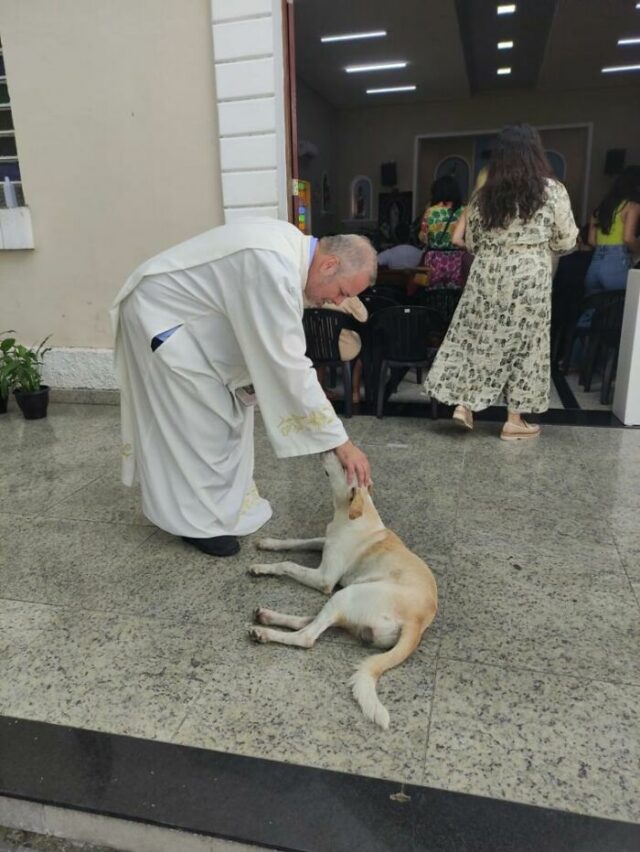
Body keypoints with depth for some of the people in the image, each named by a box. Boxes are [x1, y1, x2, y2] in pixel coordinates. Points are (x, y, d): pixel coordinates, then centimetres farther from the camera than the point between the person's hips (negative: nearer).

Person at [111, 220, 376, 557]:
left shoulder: (290, 245, -2)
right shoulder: (275, 268, -34)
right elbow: (288, 363, -35)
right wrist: (340, 441, -31)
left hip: (180, 312, 10)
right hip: (159, 315, -10)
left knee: (229, 408, 14)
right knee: (199, 420, -4)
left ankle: (224, 500, 28)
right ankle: (199, 520, 12)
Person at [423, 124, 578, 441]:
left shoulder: (484, 195, 5)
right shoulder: (552, 190, -4)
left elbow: (471, 243, 12)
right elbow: (566, 242, 1)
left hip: (487, 276, 3)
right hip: (529, 278, -3)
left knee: (479, 338, 11)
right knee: (523, 343, 5)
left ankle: (463, 404, 8)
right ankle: (514, 420, 11)